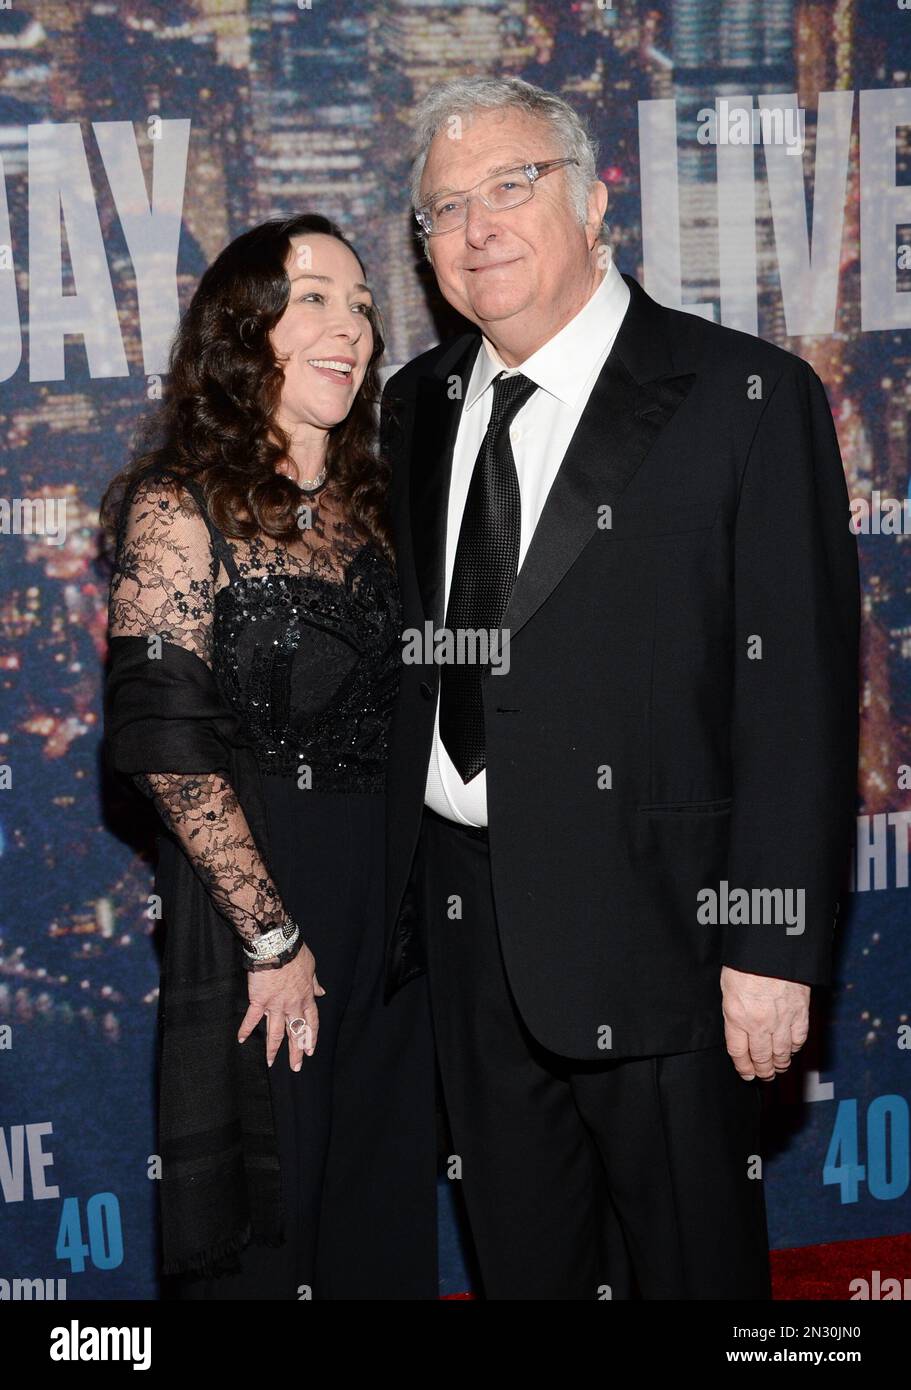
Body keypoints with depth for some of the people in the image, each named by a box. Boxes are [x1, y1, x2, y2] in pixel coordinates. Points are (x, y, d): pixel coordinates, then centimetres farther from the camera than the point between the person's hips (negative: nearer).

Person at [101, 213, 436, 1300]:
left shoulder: (365, 502, 8)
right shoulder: (181, 508, -12)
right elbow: (169, 748, -18)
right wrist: (274, 936, -16)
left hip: (390, 898, 6)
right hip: (252, 902, -6)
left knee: (386, 1208, 16)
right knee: (269, 1221, 9)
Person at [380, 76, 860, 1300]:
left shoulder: (746, 397, -10)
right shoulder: (419, 405, 9)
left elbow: (798, 693, -13)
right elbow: (407, 655, 12)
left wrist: (774, 947, -17)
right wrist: (398, 891, 9)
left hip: (653, 922, -5)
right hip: (467, 918, 5)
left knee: (691, 1256, 12)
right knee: (519, 1254, 20)